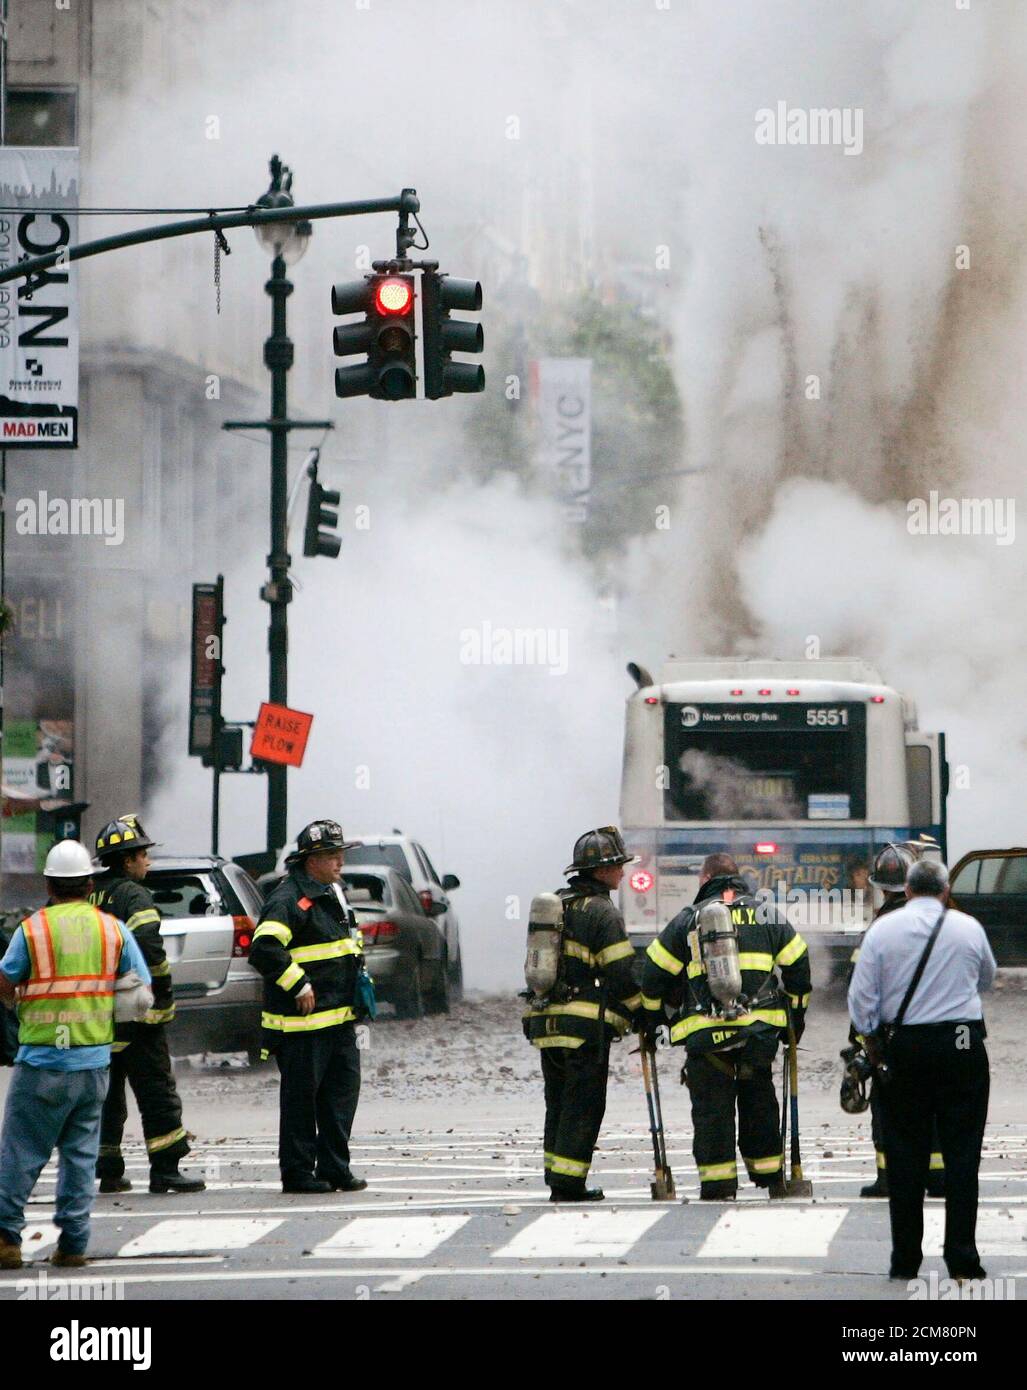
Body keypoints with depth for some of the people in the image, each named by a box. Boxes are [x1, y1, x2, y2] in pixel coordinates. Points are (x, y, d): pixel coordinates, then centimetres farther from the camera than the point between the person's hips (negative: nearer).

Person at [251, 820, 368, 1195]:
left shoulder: (332, 894, 17)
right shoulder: (289, 900, -15)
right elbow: (264, 948, -27)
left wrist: (357, 973, 21)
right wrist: (298, 985, -23)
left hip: (339, 1019, 9)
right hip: (302, 1023, -9)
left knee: (342, 1091, 9)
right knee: (301, 1098, -3)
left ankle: (335, 1170, 15)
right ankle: (298, 1174, 4)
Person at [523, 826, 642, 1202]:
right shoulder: (602, 912, -9)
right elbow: (621, 974, -12)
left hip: (544, 1022, 8)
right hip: (587, 1026, -8)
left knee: (558, 1105, 14)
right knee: (583, 1107, -4)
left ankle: (557, 1180, 16)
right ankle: (568, 1185, -6)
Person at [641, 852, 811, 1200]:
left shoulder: (687, 920, 5)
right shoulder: (770, 917, 11)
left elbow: (656, 974, 6)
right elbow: (797, 966, 13)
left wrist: (651, 1019, 19)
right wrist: (796, 1017, 23)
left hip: (704, 1031, -2)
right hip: (761, 1027, 2)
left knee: (712, 1107, 2)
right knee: (759, 1105, 15)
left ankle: (719, 1185, -3)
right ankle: (770, 1177, 19)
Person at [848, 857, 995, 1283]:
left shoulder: (883, 930, -1)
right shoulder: (969, 928, 2)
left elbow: (860, 996, -3)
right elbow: (986, 979, 20)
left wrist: (871, 1040, 10)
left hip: (904, 1046, 0)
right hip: (963, 1044, 0)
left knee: (905, 1152, 6)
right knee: (962, 1152, 2)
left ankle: (905, 1259, 7)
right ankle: (962, 1259, -2)